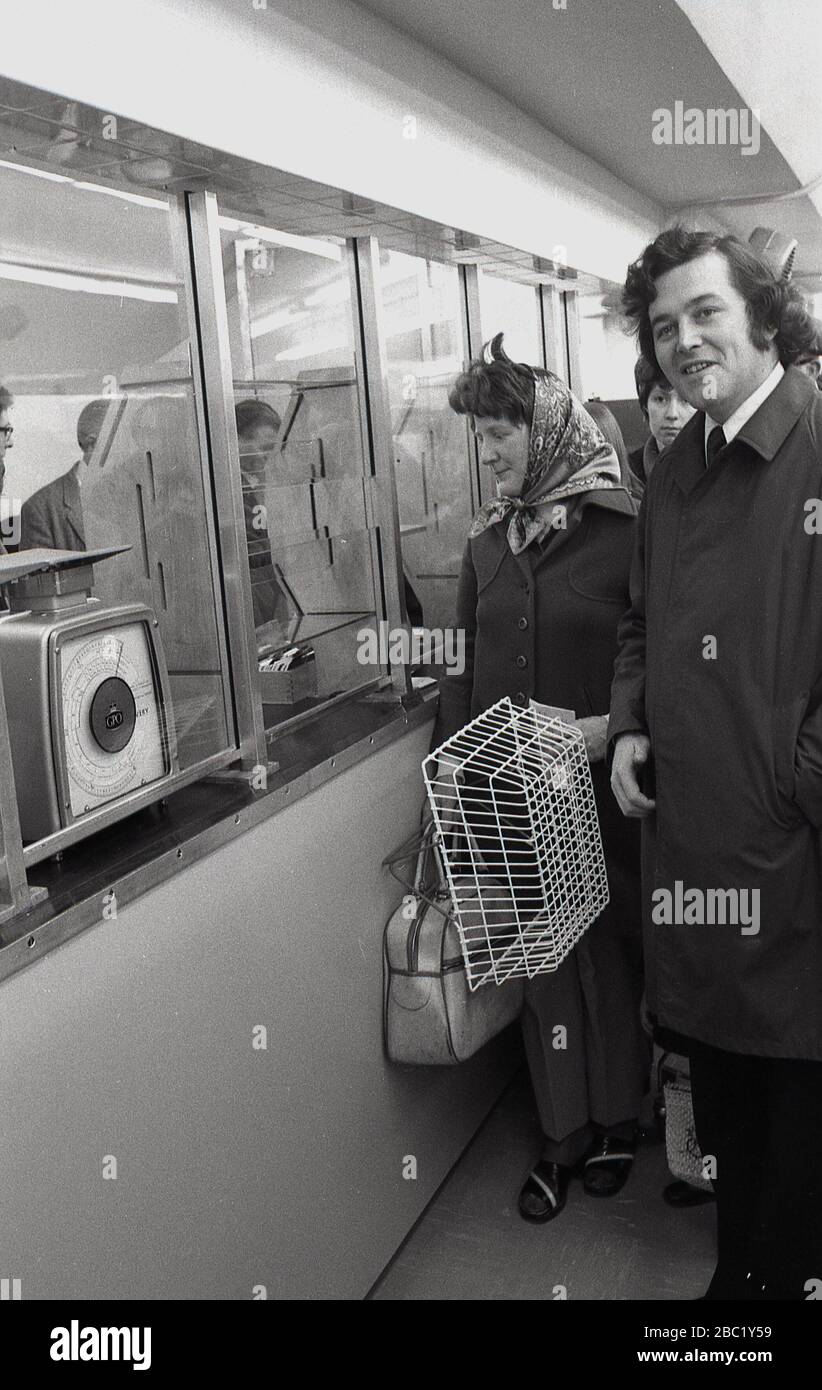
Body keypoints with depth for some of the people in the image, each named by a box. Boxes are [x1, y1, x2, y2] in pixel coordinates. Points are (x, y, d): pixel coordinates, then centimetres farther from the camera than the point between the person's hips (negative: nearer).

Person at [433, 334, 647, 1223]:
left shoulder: (624, 531, -10)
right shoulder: (489, 539, 6)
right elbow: (466, 664, 10)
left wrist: (614, 727, -23)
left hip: (599, 790, -4)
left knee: (609, 950, 11)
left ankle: (617, 1117, 34)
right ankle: (565, 1131, 30)